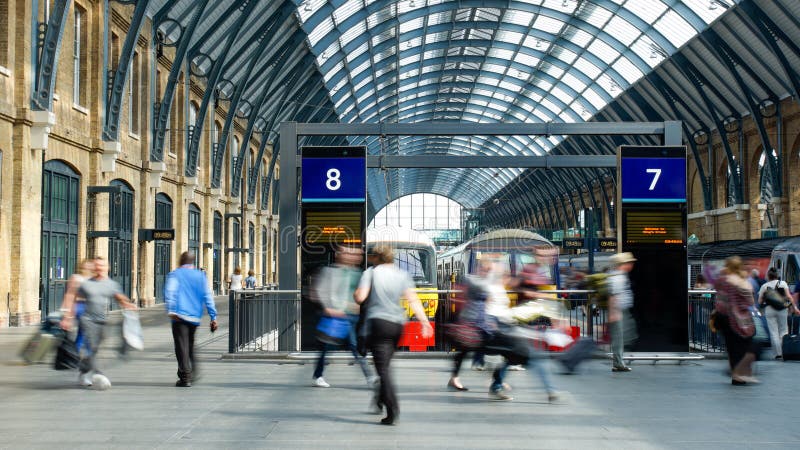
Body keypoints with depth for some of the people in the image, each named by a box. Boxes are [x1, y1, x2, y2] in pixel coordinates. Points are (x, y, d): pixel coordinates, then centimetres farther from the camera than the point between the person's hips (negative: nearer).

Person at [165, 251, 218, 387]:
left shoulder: (175, 274, 2)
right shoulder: (201, 276, 12)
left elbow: (169, 293, -14)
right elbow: (208, 297, 7)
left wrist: (171, 310, -21)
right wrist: (213, 316, 4)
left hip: (180, 316, -4)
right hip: (195, 316, 4)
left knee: (182, 347, -4)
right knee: (190, 345, 22)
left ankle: (185, 377, -9)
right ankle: (192, 371, 21)